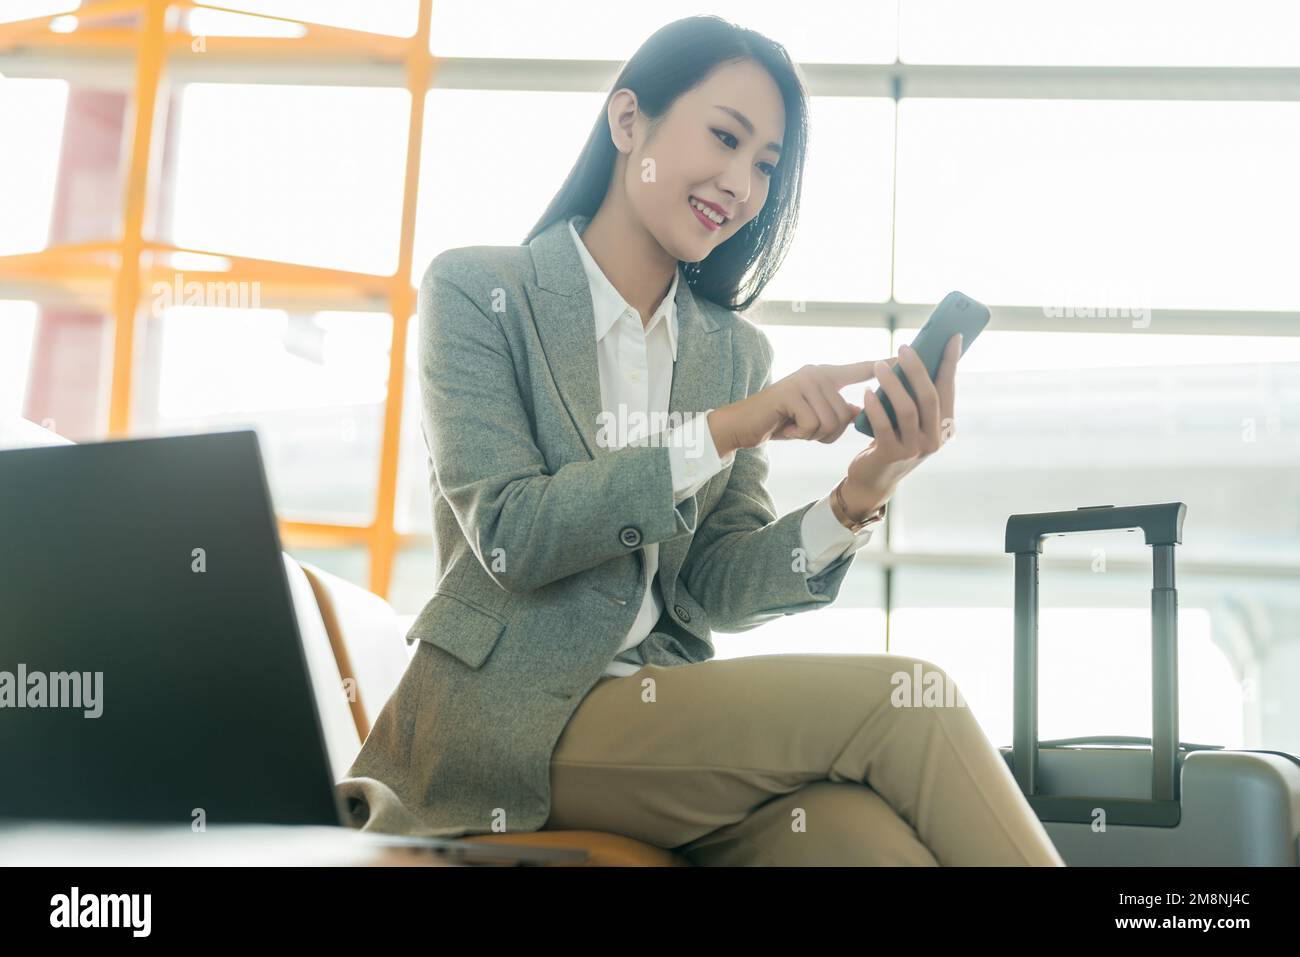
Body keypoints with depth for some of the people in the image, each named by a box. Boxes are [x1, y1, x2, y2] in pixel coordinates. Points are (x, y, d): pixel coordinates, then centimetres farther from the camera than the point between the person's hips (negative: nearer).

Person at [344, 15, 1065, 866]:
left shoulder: (737, 352, 10)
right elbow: (512, 537, -14)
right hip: (513, 722, -4)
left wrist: (859, 497, -15)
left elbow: (715, 589, 2)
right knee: (903, 703, -22)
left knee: (876, 839, -29)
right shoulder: (477, 291, -3)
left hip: (669, 712, 4)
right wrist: (725, 431, -21)